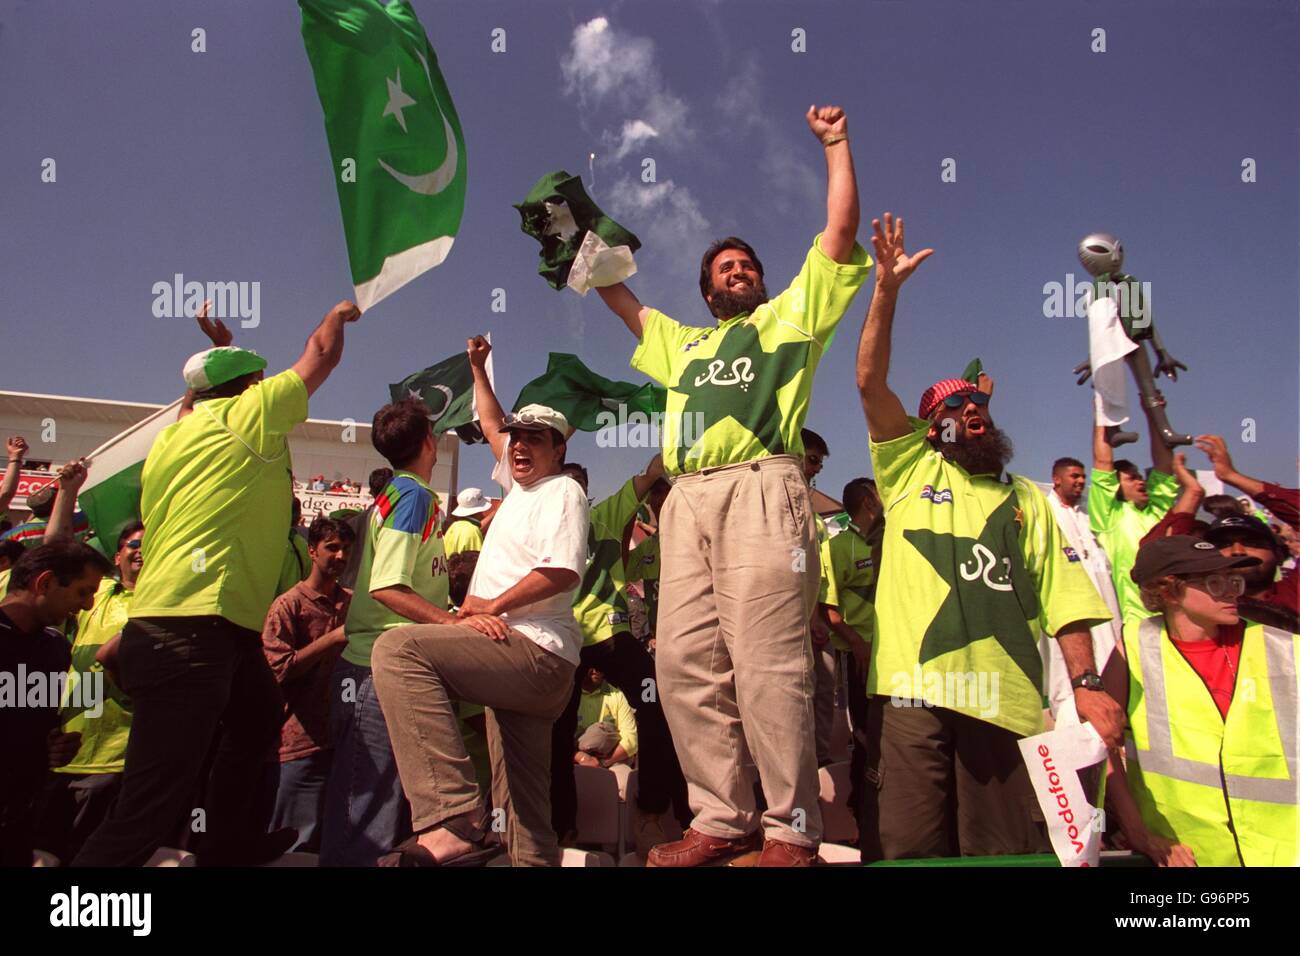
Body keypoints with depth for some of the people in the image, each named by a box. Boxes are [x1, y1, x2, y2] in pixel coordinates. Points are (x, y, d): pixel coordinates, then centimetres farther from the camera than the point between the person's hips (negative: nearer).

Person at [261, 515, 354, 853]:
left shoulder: (352, 602, 13)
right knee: (301, 842, 0)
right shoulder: (290, 604, -3)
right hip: (303, 741, -5)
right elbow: (278, 669, -13)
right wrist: (334, 638, -16)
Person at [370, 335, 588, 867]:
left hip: (534, 651, -10)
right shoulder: (521, 486, 25)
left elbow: (562, 571, -17)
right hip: (523, 662, 10)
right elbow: (491, 425, 42)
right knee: (525, 812, 9)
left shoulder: (562, 490, -1)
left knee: (399, 647, -28)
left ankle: (455, 818, -37)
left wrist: (493, 606, -13)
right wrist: (478, 368, 44)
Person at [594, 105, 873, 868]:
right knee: (686, 663, -4)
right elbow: (618, 296, 47)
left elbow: (842, 230, 20)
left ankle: (793, 833, -7)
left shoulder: (792, 315, 24)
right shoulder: (685, 342, 36)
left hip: (761, 488, -5)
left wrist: (837, 144, 25)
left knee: (767, 664, -13)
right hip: (689, 499, 5)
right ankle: (723, 822, 3)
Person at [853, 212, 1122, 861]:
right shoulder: (909, 471, 15)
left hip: (1006, 697, 3)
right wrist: (887, 285, -1)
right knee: (907, 850, -4)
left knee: (1003, 853, 5)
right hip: (911, 688, -2)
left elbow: (1061, 595, 12)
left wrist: (1087, 684, 0)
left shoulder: (1025, 498, 21)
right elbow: (870, 382, 4)